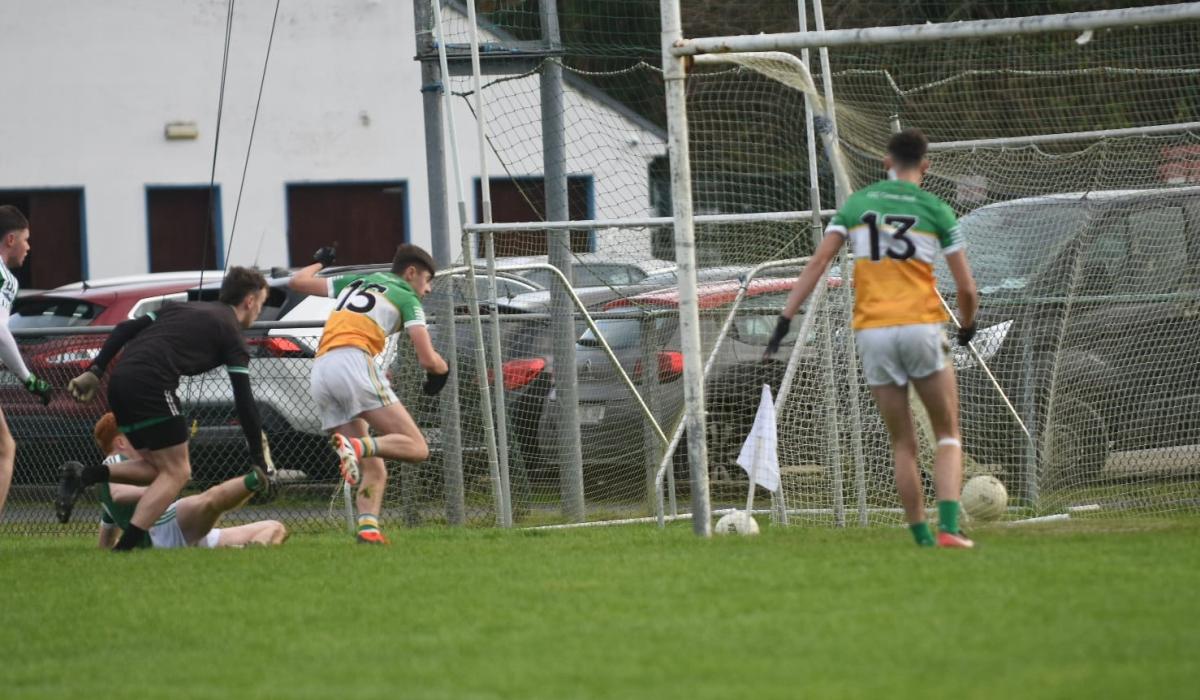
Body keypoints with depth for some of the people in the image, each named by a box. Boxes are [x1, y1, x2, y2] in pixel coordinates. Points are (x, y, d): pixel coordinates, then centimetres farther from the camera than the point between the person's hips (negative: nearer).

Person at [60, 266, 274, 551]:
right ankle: (124, 549, -13)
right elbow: (244, 401, 3)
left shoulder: (184, 308, 29)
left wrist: (94, 371, 16)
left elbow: (126, 328, 20)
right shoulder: (232, 333, 8)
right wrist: (259, 461, 6)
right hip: (151, 385, -8)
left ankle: (82, 477, 0)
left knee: (156, 466, 19)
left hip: (121, 380, 8)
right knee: (176, 472, 0)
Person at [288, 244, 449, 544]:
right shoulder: (406, 297, 12)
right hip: (353, 362, -7)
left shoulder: (355, 282, 29)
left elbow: (297, 281, 37)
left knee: (373, 471, 7)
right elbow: (427, 359, 3)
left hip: (319, 372, 7)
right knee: (416, 447, -13)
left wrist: (319, 261, 57)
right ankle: (356, 447, -38)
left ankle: (367, 526, -18)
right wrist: (442, 370, 26)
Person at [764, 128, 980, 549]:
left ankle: (922, 537, 7)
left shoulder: (856, 204, 9)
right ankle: (949, 527, -9)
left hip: (872, 332, 2)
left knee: (902, 446, 11)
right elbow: (966, 287, 3)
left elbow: (817, 264, 0)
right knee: (948, 436, 9)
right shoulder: (936, 210, 3)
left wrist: (786, 319, -1)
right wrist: (967, 327, 22)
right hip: (921, 326, -2)